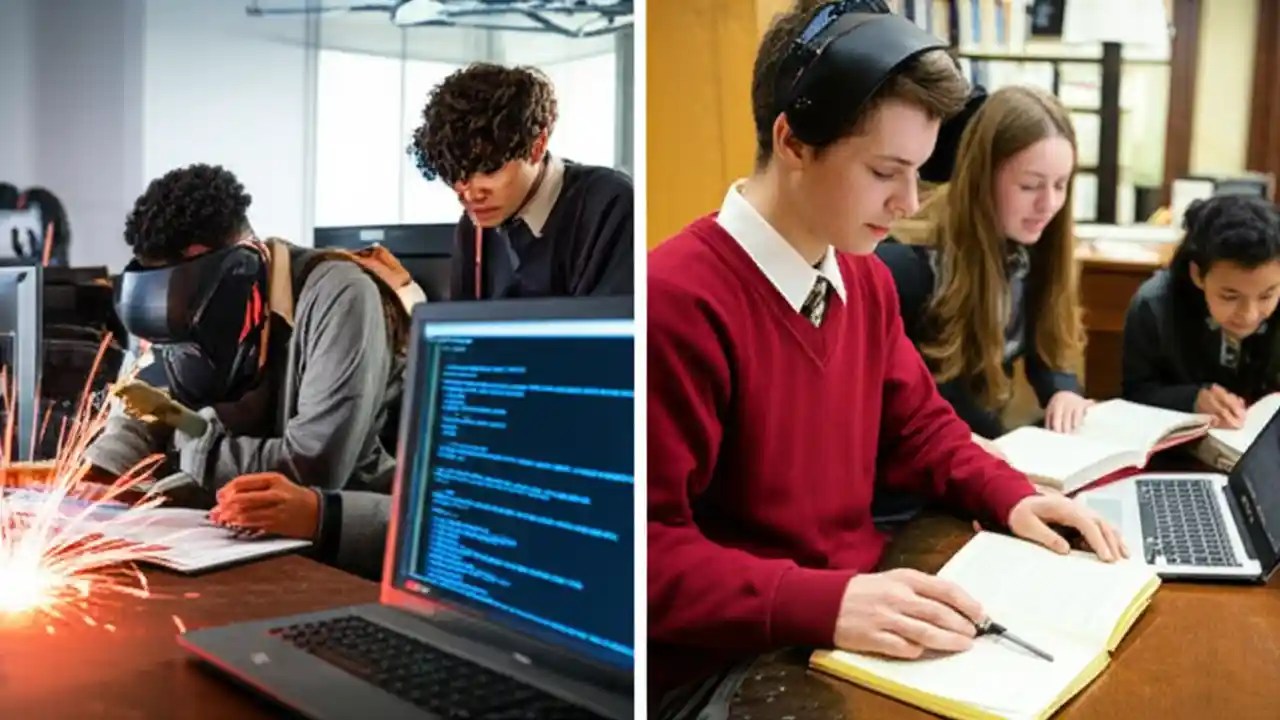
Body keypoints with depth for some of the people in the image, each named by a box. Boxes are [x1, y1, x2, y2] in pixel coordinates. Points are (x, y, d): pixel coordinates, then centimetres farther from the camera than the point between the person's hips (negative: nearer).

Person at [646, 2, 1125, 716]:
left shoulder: (867, 279, 4)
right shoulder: (678, 300, -22)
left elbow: (919, 424, 17)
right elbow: (649, 549, -23)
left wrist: (1010, 496, 0)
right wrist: (824, 603, -30)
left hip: (861, 606, 8)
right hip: (733, 658, -7)